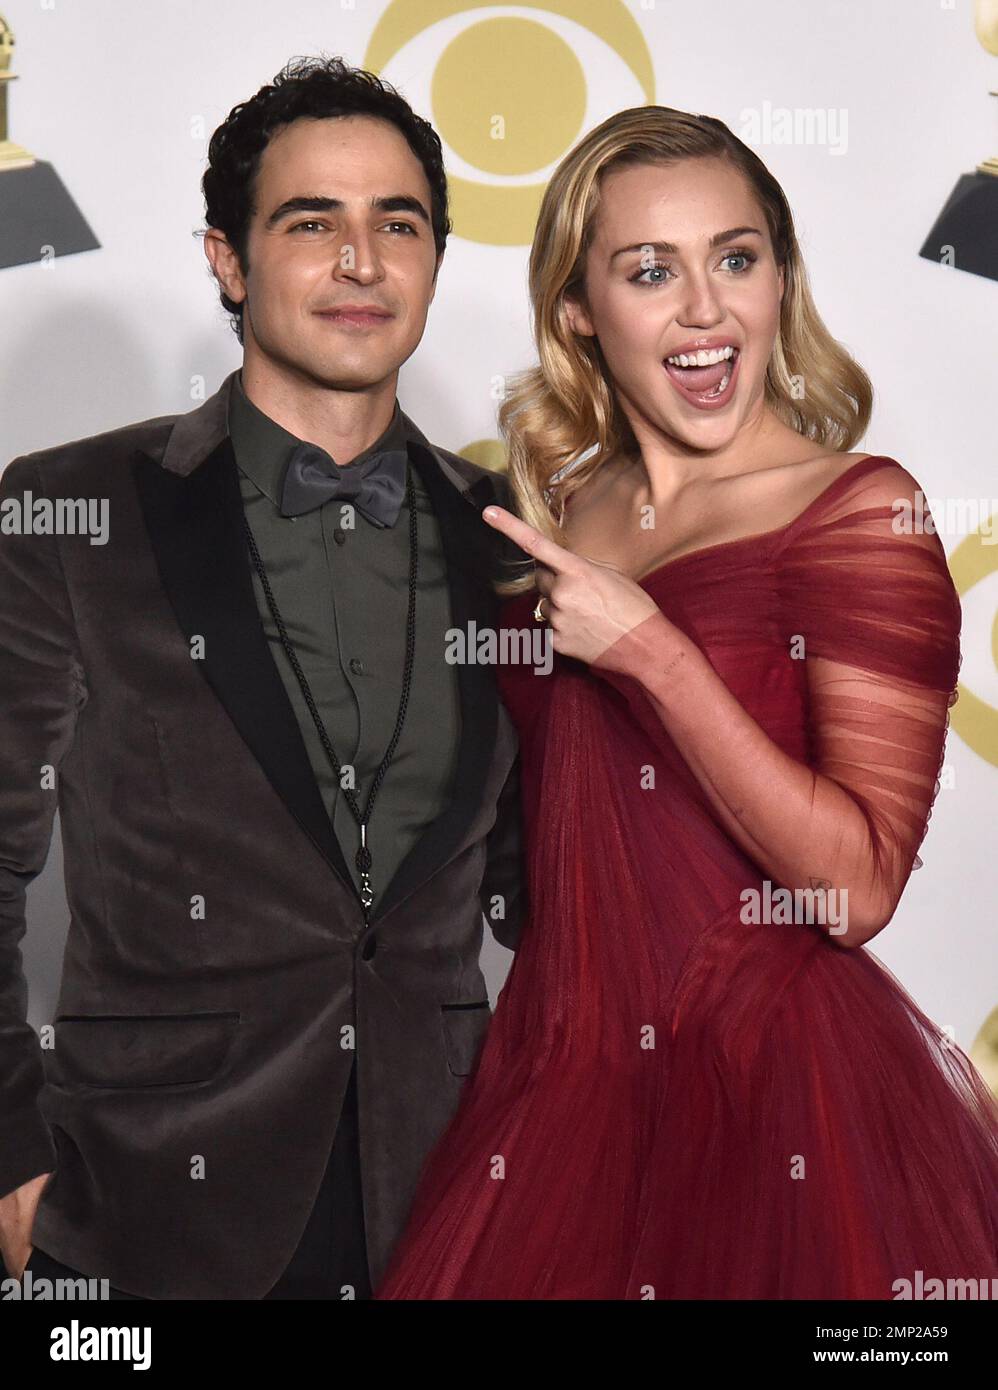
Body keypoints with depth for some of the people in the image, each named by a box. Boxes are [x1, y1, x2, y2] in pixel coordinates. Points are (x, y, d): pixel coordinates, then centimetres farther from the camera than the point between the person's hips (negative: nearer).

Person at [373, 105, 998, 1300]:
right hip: (562, 1078, 6)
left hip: (772, 1091, -5)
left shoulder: (859, 509, -10)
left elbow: (859, 886, -18)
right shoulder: (554, 509, 8)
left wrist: (652, 652, -20)